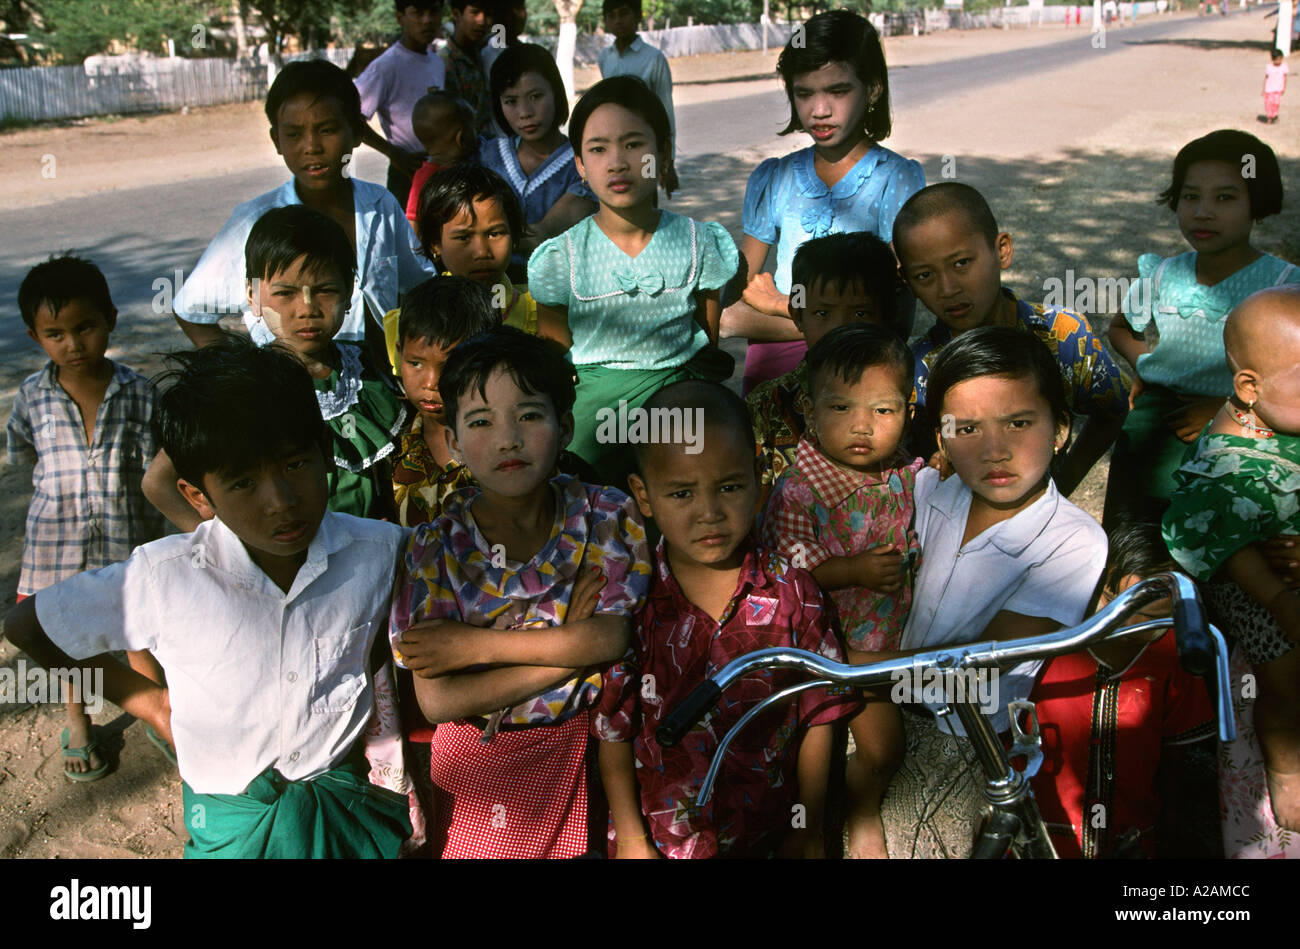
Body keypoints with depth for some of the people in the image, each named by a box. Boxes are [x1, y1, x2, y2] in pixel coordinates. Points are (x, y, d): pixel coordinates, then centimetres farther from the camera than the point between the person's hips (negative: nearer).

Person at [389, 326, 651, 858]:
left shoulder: (609, 519, -10)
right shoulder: (434, 549, -13)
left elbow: (612, 638, -21)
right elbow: (438, 702, -19)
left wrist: (475, 644, -22)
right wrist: (570, 645, -20)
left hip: (588, 743, 1)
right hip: (479, 764, -1)